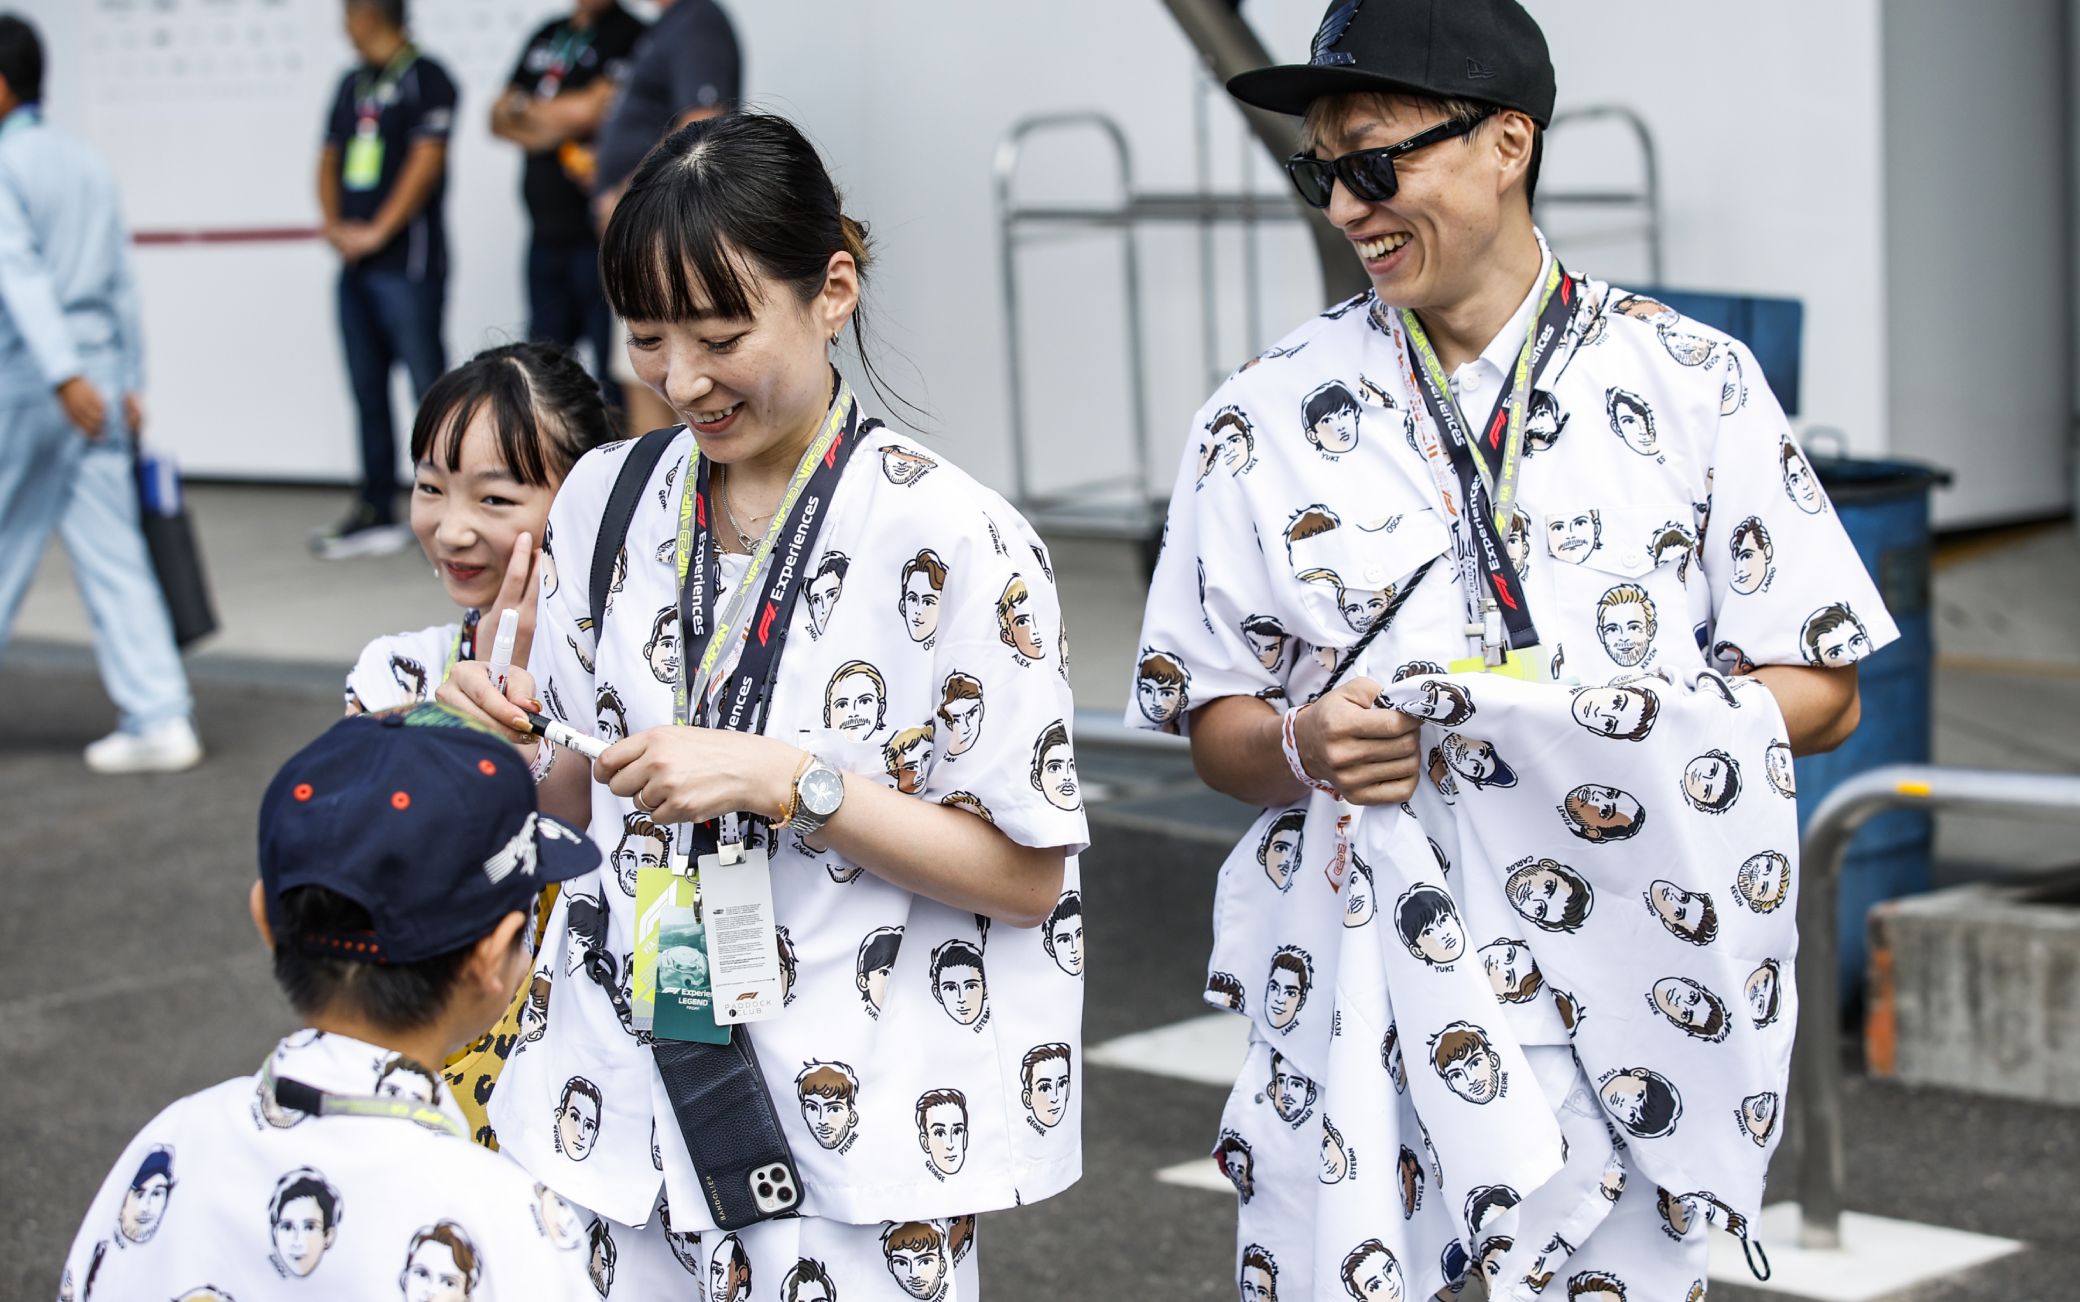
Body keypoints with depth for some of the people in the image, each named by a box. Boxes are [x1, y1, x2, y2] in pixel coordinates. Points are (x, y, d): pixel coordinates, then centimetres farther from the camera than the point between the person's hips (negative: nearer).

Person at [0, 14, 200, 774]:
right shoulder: (87, 166, 13)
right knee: (113, 559, 4)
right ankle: (160, 718, -2)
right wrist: (128, 381, 21)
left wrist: (64, 374, -28)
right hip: (99, 379, 6)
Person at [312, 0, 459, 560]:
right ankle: (377, 516, 15)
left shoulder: (426, 79, -5)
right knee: (367, 392, 9)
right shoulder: (353, 84, 18)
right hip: (356, 265, 8)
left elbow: (426, 160, -13)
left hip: (407, 264, -8)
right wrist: (334, 224, 1)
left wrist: (377, 233, -15)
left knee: (430, 386, -7)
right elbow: (329, 159, 19)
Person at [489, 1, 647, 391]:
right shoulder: (547, 36, 18)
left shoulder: (631, 35, -4)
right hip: (546, 234, 7)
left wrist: (525, 109, 4)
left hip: (599, 237, -7)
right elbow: (500, 118, 15)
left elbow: (591, 110, -14)